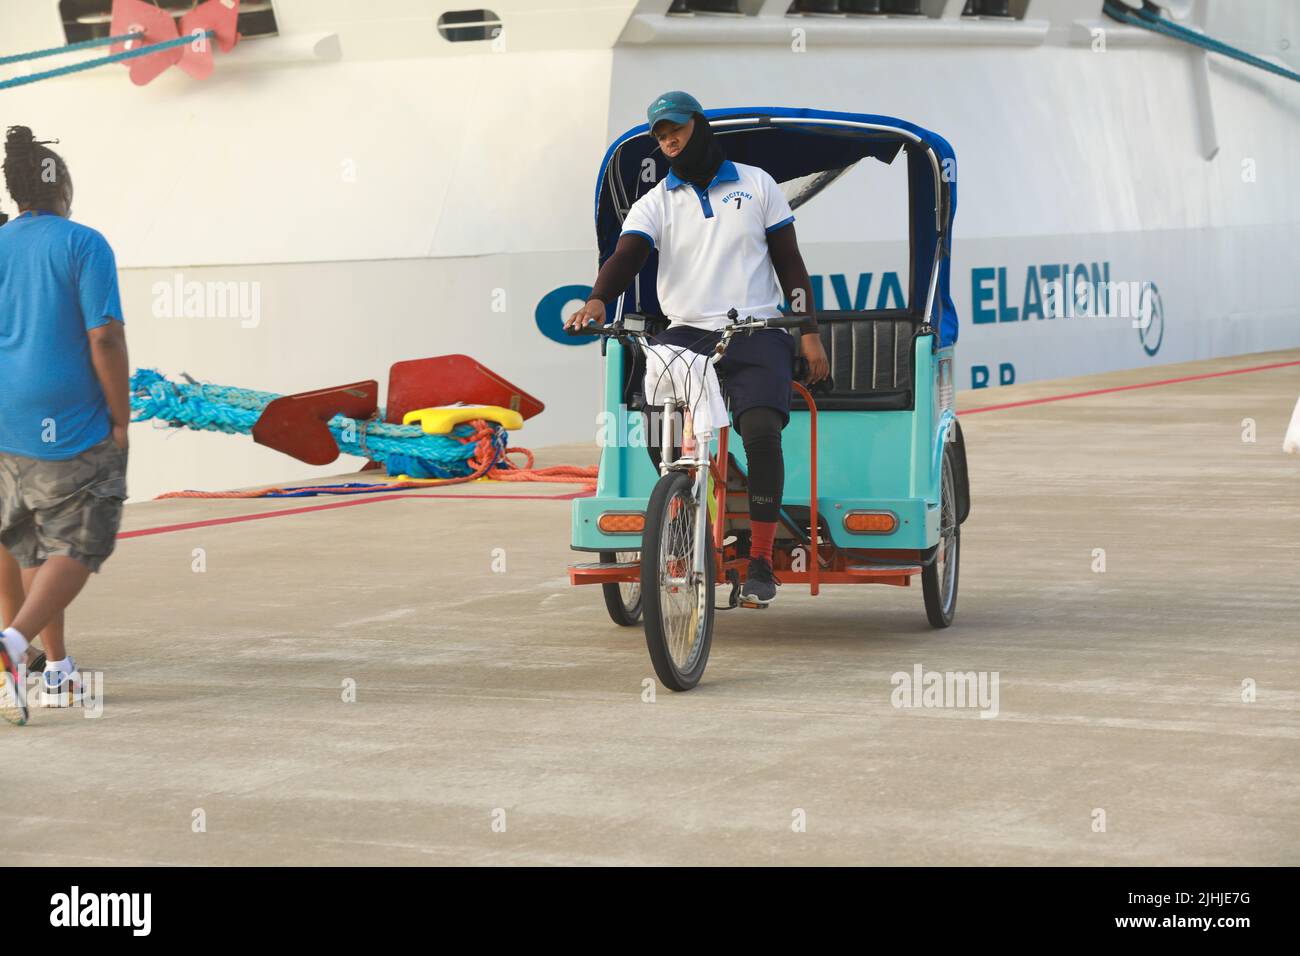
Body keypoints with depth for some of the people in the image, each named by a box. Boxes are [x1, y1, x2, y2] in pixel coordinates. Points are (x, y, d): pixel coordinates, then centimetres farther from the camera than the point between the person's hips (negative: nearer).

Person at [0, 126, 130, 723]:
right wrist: (122, 422, -7)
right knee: (76, 550, 0)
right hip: (72, 427, -5)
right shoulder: (84, 245, -7)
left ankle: (57, 669, 21)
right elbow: (105, 338, -14)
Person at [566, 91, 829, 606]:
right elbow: (626, 255, -7)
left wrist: (810, 333, 3)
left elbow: (789, 262, 12)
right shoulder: (655, 203, 11)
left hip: (756, 335, -2)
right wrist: (597, 300, -28)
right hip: (686, 334, 2)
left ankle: (761, 561, -18)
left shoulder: (755, 184, 11)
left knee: (761, 429, -26)